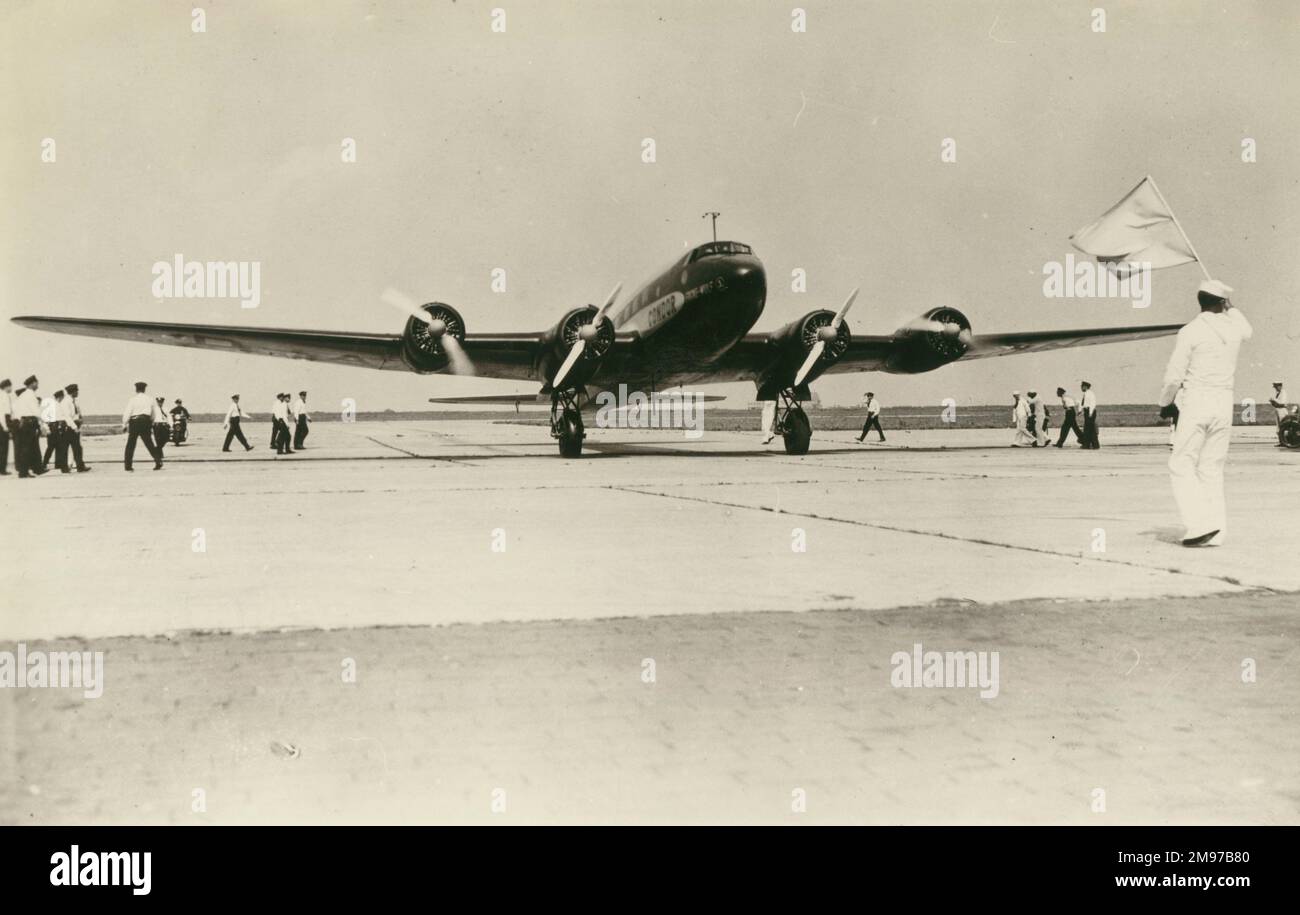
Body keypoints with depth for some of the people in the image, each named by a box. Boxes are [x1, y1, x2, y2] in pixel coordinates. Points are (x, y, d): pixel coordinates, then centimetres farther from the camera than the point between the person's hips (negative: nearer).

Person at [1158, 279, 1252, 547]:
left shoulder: (1190, 331, -9)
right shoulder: (1233, 327, 6)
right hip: (1224, 403, 5)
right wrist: (1230, 308, 38)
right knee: (1212, 469, 11)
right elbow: (1247, 332, 34)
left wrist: (1165, 403, 6)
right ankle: (1215, 531, 6)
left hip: (1197, 403, -5)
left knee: (1182, 466, -1)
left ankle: (1201, 524, -15)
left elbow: (1174, 376, -9)